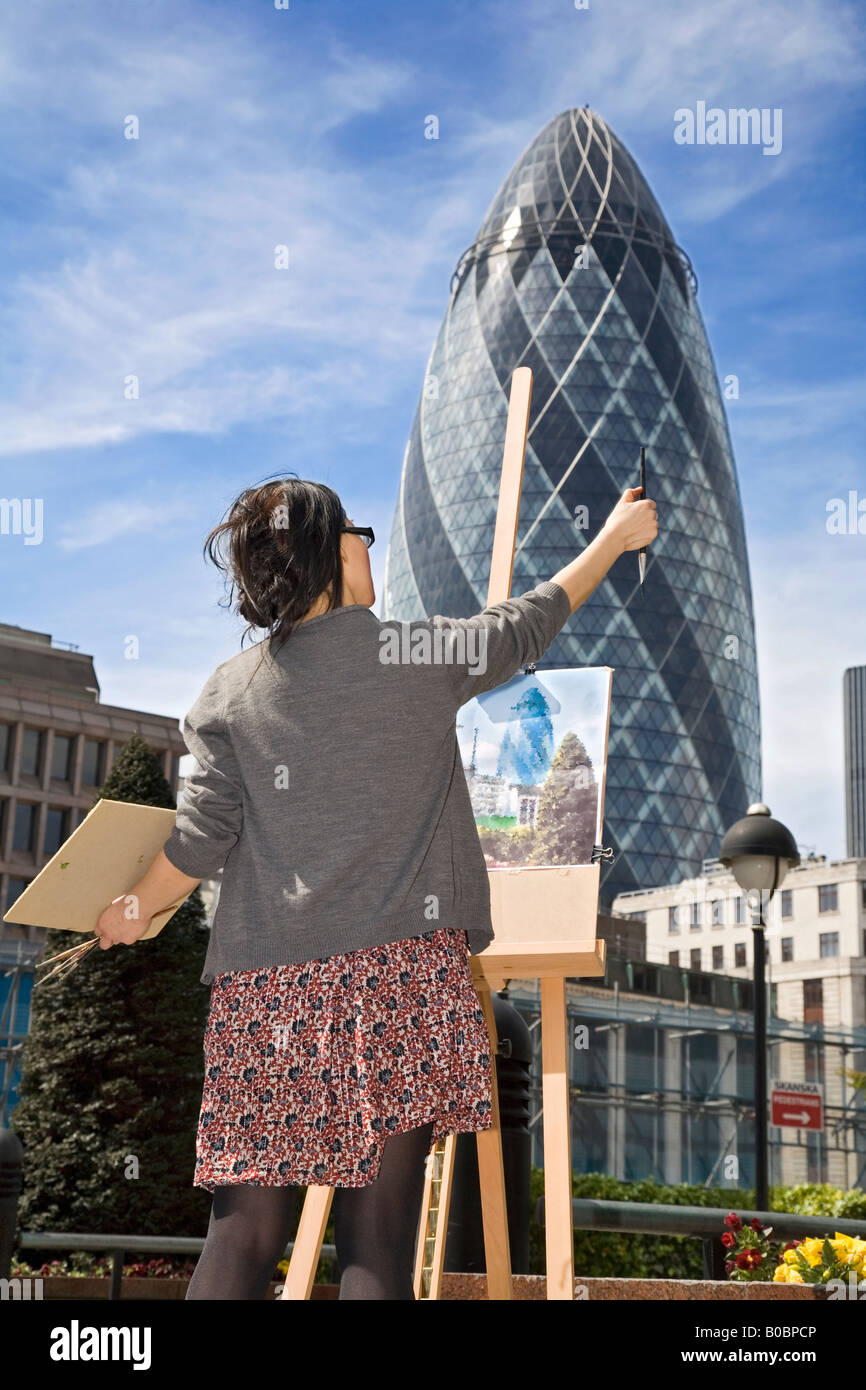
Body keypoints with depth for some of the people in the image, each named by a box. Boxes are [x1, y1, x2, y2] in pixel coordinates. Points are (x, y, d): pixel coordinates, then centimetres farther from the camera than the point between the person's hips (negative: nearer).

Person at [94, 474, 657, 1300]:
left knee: (246, 1227, 4)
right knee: (376, 1236, -1)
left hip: (266, 985, 2)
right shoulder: (413, 655, 2)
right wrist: (615, 537, 32)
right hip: (398, 974, -2)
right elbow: (525, 629, 17)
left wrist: (134, 911, 23)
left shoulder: (228, 692, 6)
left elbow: (202, 840, 4)